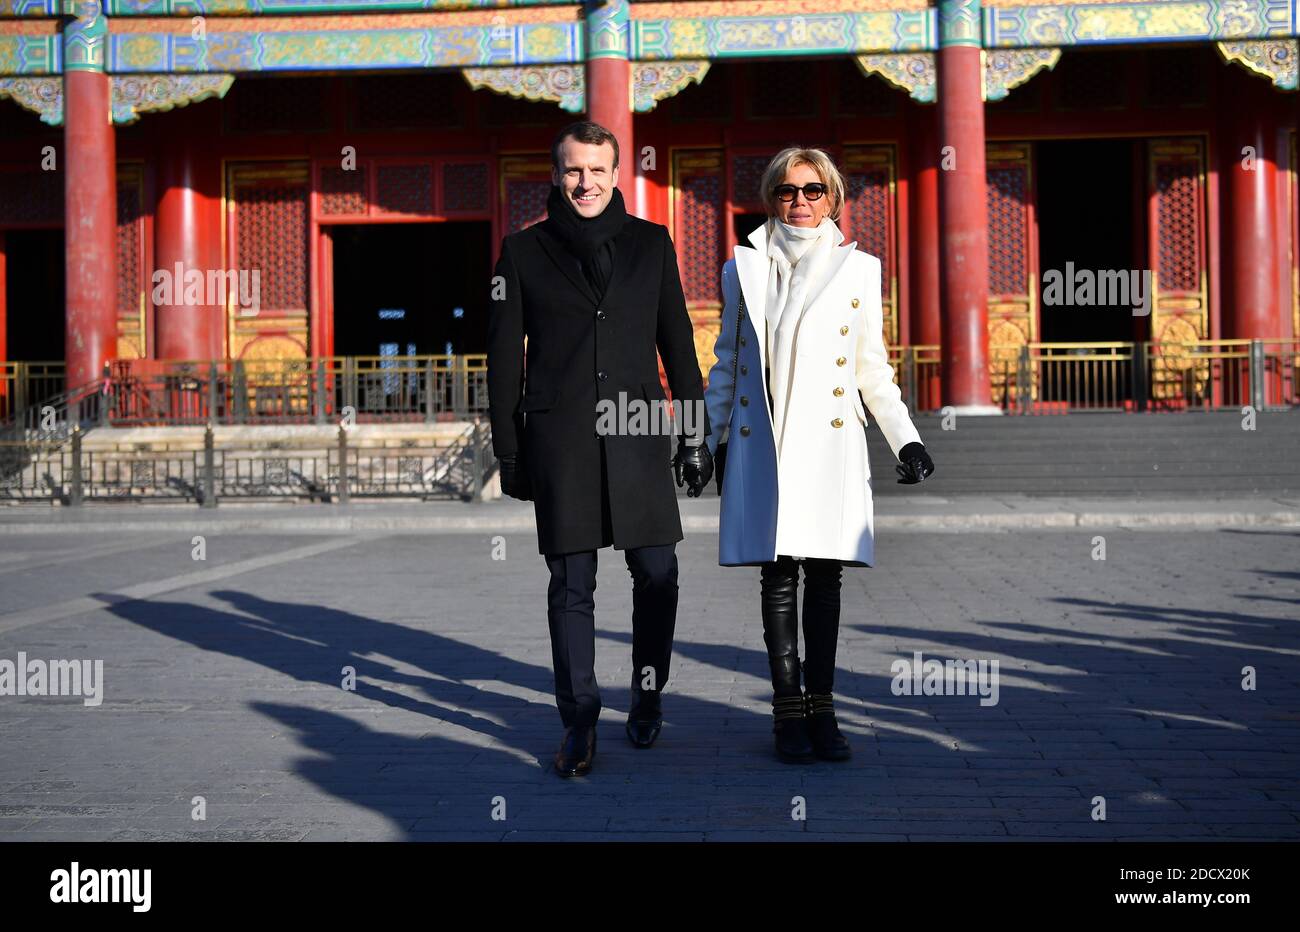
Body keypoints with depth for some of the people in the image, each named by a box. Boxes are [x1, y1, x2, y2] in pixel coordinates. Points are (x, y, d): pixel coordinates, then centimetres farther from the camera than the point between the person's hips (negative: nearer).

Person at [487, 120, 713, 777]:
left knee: (657, 574, 1)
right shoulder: (524, 251, 6)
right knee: (571, 583, 1)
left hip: (638, 433, 1)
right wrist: (509, 453, 4)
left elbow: (678, 345, 12)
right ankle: (578, 721, 11)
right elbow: (504, 357, 7)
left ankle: (647, 697, 22)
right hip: (559, 439, -1)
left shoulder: (650, 243, 10)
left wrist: (694, 436, 8)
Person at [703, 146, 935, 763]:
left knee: (824, 576, 0)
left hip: (831, 444, 0)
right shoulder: (743, 268, 11)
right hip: (763, 446, 0)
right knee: (777, 577, -1)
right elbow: (726, 362, 15)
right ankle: (789, 711, 5)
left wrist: (905, 437, 4)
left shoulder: (858, 269, 10)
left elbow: (873, 369, 12)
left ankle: (820, 709, 8)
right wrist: (711, 441, 13)